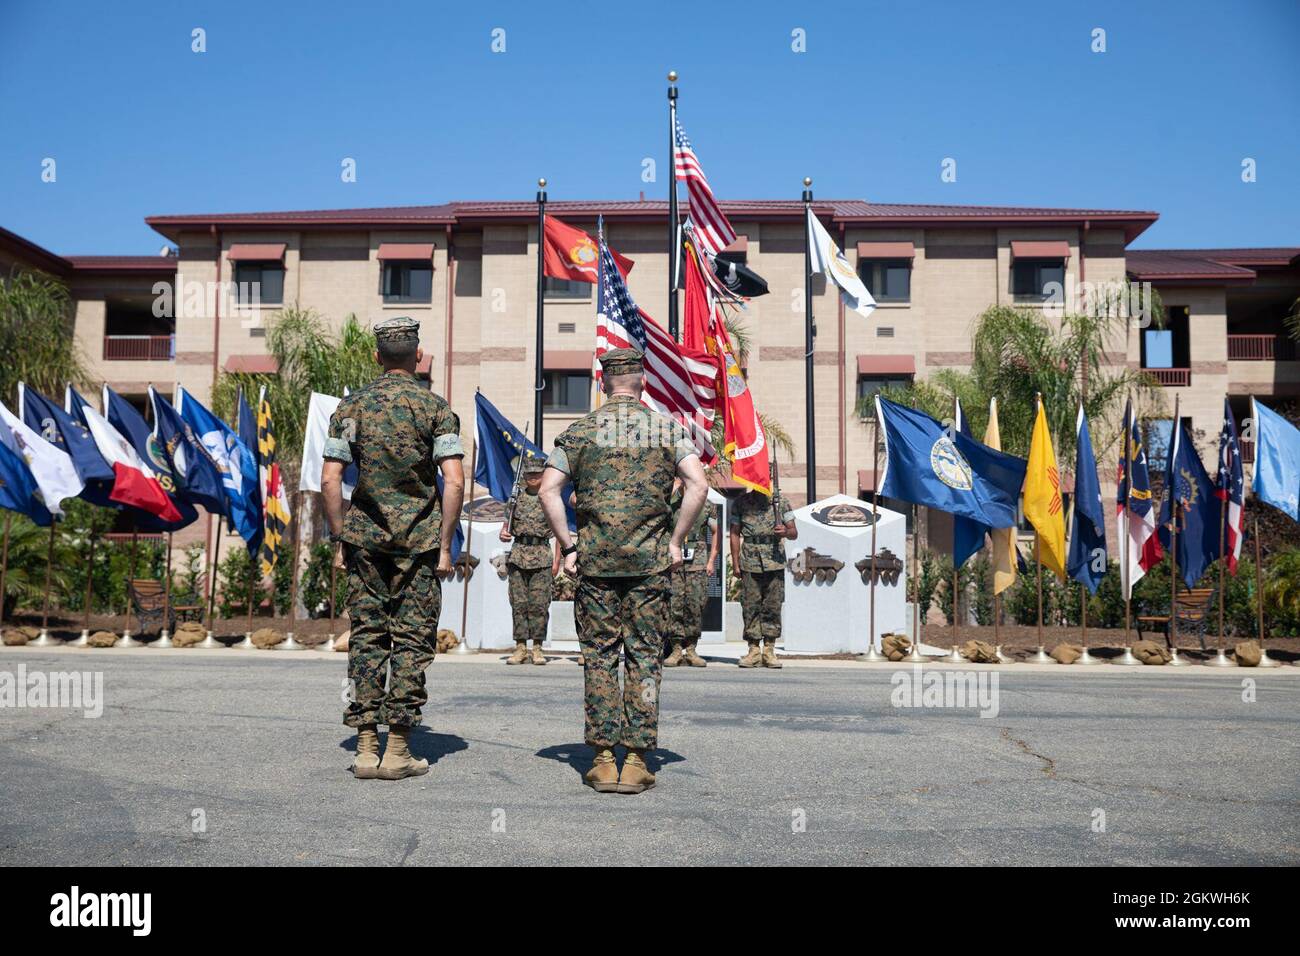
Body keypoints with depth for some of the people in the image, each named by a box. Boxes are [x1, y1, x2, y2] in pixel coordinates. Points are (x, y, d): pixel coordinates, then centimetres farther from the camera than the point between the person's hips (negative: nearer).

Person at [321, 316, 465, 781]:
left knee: (366, 637, 8)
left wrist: (341, 538, 8)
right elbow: (454, 482, -10)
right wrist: (445, 544, -3)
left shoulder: (351, 405, 5)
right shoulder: (435, 406, -2)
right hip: (418, 538, -2)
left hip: (365, 537, 2)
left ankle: (366, 748, 10)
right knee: (412, 640, 3)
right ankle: (398, 751, 5)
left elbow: (330, 480, 0)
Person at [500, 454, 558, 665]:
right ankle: (520, 648, 7)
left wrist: (557, 560, -2)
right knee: (518, 604, 2)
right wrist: (502, 534, -6)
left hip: (541, 556, -3)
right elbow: (507, 523, 18)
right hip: (518, 554, 3)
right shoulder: (516, 497, 11)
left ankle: (537, 648, 3)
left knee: (539, 604, -4)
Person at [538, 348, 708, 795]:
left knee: (599, 658, 7)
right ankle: (636, 761, 5)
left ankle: (603, 761, 8)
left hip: (595, 560, 0)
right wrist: (676, 541, 1)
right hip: (650, 561, 0)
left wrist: (567, 547, 2)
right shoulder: (667, 427, 4)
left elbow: (548, 490, -4)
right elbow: (698, 486, -7)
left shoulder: (580, 430, 4)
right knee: (643, 660, 5)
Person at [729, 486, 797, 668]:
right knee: (750, 607, -2)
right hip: (750, 564, 0)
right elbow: (734, 535, 7)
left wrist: (786, 532, -15)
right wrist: (736, 565, 1)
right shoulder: (740, 503, 7)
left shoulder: (780, 501, 8)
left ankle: (769, 651, 9)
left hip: (775, 563, 1)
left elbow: (794, 533, 9)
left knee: (773, 606, 0)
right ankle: (754, 651, 6)